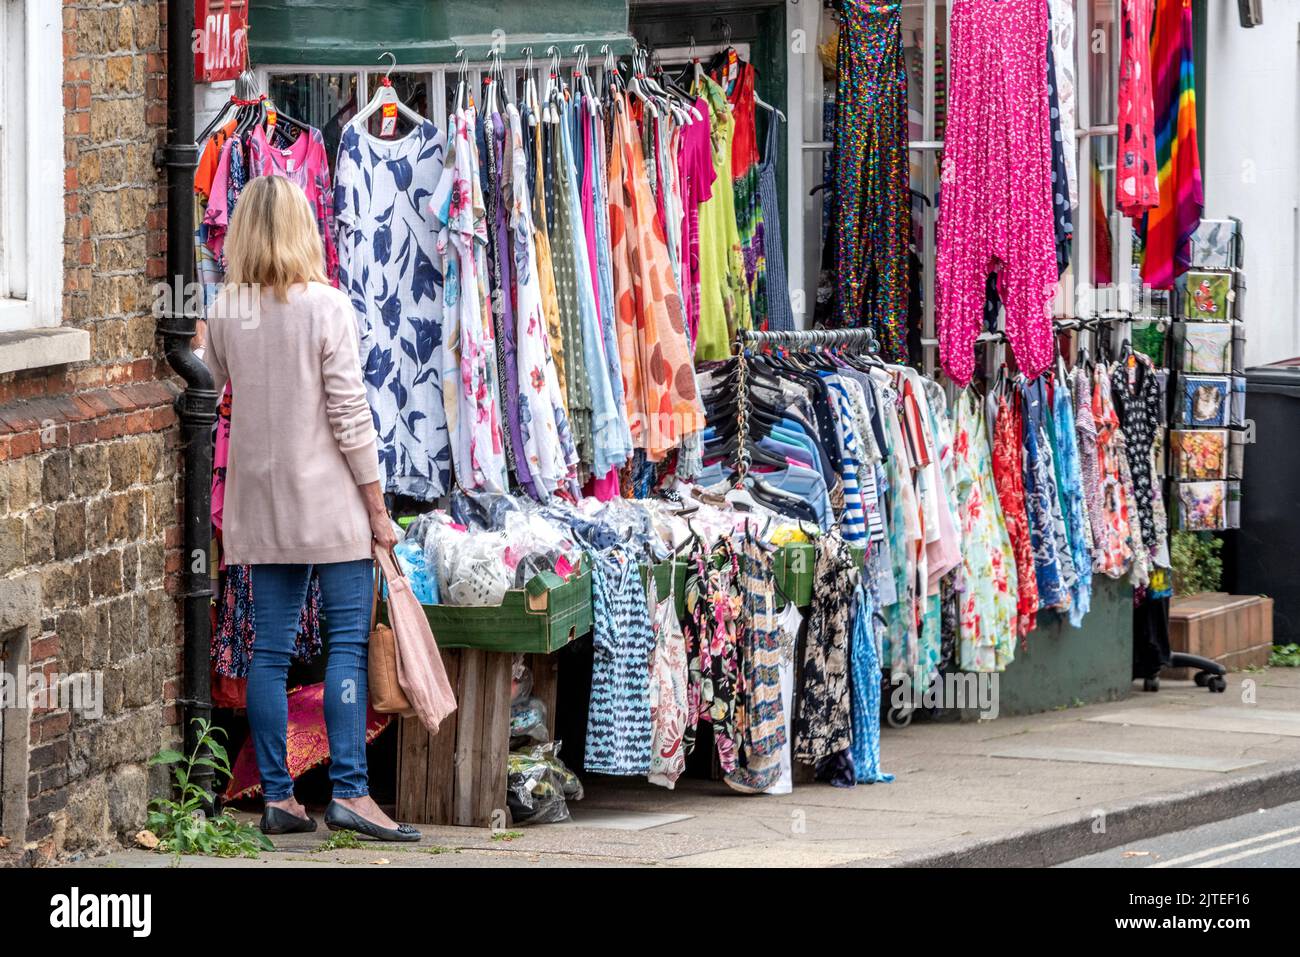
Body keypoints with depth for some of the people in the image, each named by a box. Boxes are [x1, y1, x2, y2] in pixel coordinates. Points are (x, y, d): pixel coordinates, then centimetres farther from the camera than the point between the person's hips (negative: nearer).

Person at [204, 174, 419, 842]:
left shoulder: (224, 313, 2)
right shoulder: (327, 308, -9)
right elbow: (349, 415, -10)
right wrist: (377, 507, -4)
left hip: (259, 505, 4)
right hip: (330, 506, -4)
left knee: (271, 649, 6)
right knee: (347, 644, -2)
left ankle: (277, 797, 8)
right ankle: (349, 792, -7)